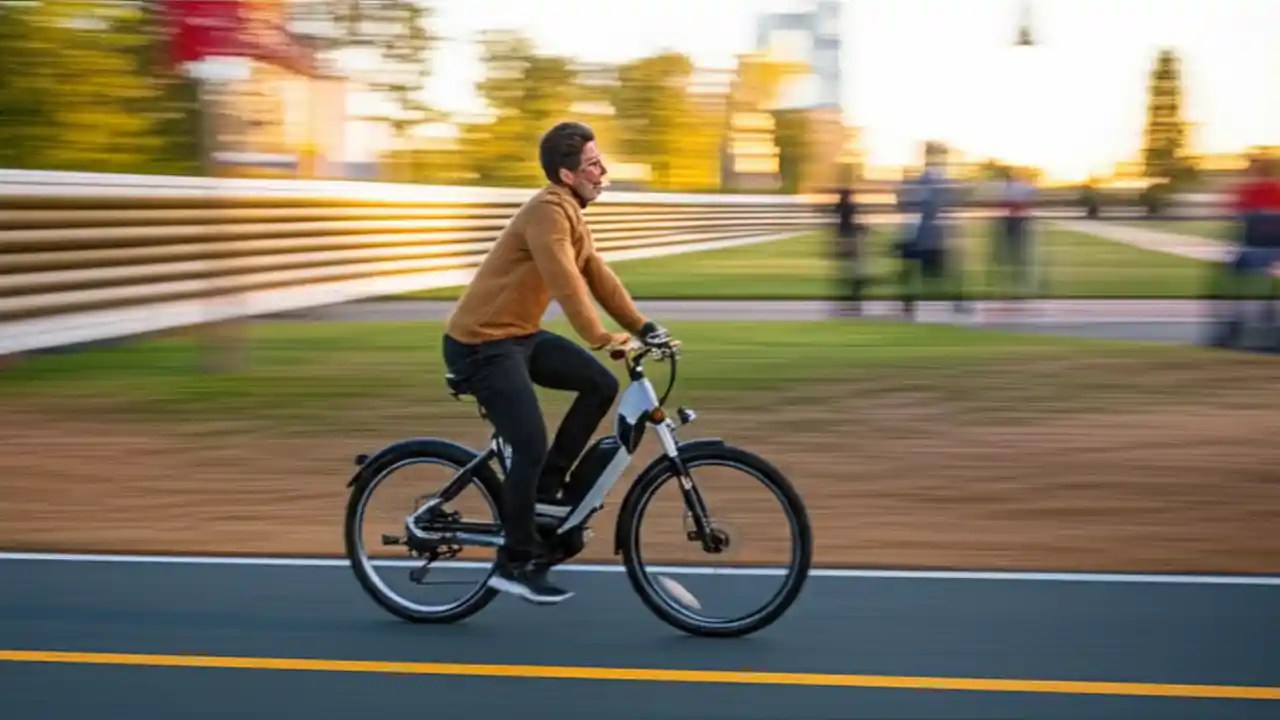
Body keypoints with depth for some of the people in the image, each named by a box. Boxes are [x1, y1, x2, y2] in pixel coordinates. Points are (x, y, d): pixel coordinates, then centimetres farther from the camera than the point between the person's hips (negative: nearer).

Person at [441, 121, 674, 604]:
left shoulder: (570, 213, 11)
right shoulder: (548, 211, -20)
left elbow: (598, 275, 10)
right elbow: (565, 283, -29)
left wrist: (643, 327, 3)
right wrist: (601, 339, -34)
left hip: (520, 334, 10)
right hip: (481, 344, -10)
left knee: (601, 384, 0)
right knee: (531, 446, -14)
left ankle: (546, 489, 9)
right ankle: (516, 564, -1)